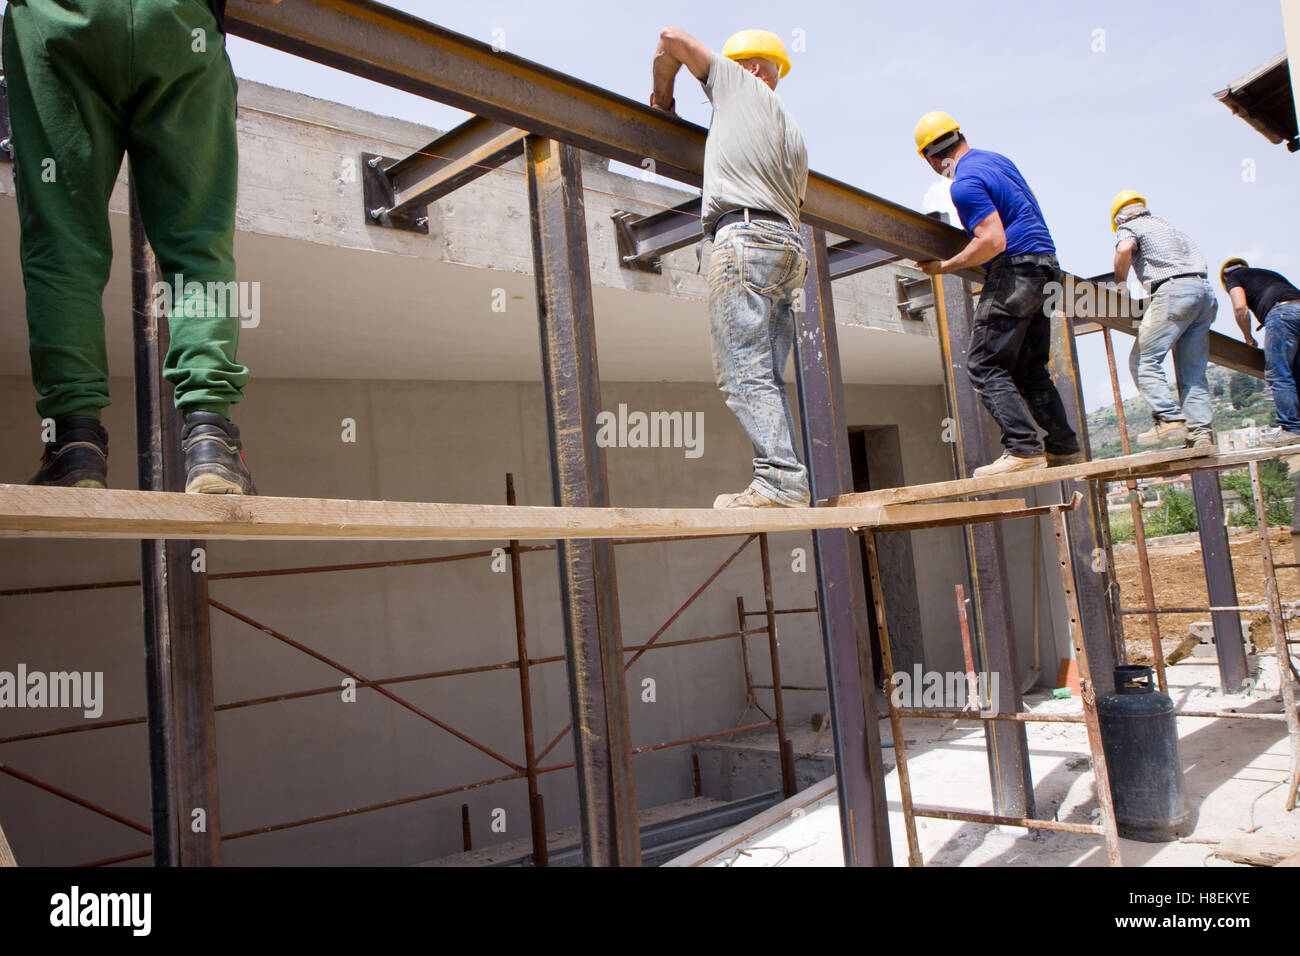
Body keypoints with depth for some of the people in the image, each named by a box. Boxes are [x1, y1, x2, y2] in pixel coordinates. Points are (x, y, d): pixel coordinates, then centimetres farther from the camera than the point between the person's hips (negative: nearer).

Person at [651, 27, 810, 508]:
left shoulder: (738, 84, 13)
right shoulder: (794, 135, 31)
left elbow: (671, 39, 16)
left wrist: (662, 98, 30)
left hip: (745, 236, -8)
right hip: (790, 248, 8)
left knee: (743, 372, -14)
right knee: (765, 378, 4)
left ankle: (780, 478, -21)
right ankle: (786, 484, -2)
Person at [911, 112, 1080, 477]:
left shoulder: (966, 184, -14)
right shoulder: (996, 159, 17)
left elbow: (994, 241, -22)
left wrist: (945, 266, -12)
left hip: (1015, 269, -10)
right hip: (1046, 268, 10)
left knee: (984, 365, -8)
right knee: (1030, 368, 14)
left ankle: (1023, 448, -16)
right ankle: (1063, 446, 15)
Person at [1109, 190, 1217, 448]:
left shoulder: (1127, 227, 11)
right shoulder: (1166, 225, 33)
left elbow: (1124, 248, -13)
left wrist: (1120, 284, 0)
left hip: (1173, 290, -7)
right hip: (1205, 291, 8)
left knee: (1143, 360, -8)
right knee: (1193, 372, 6)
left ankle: (1170, 420, -20)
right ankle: (1201, 432, -2)